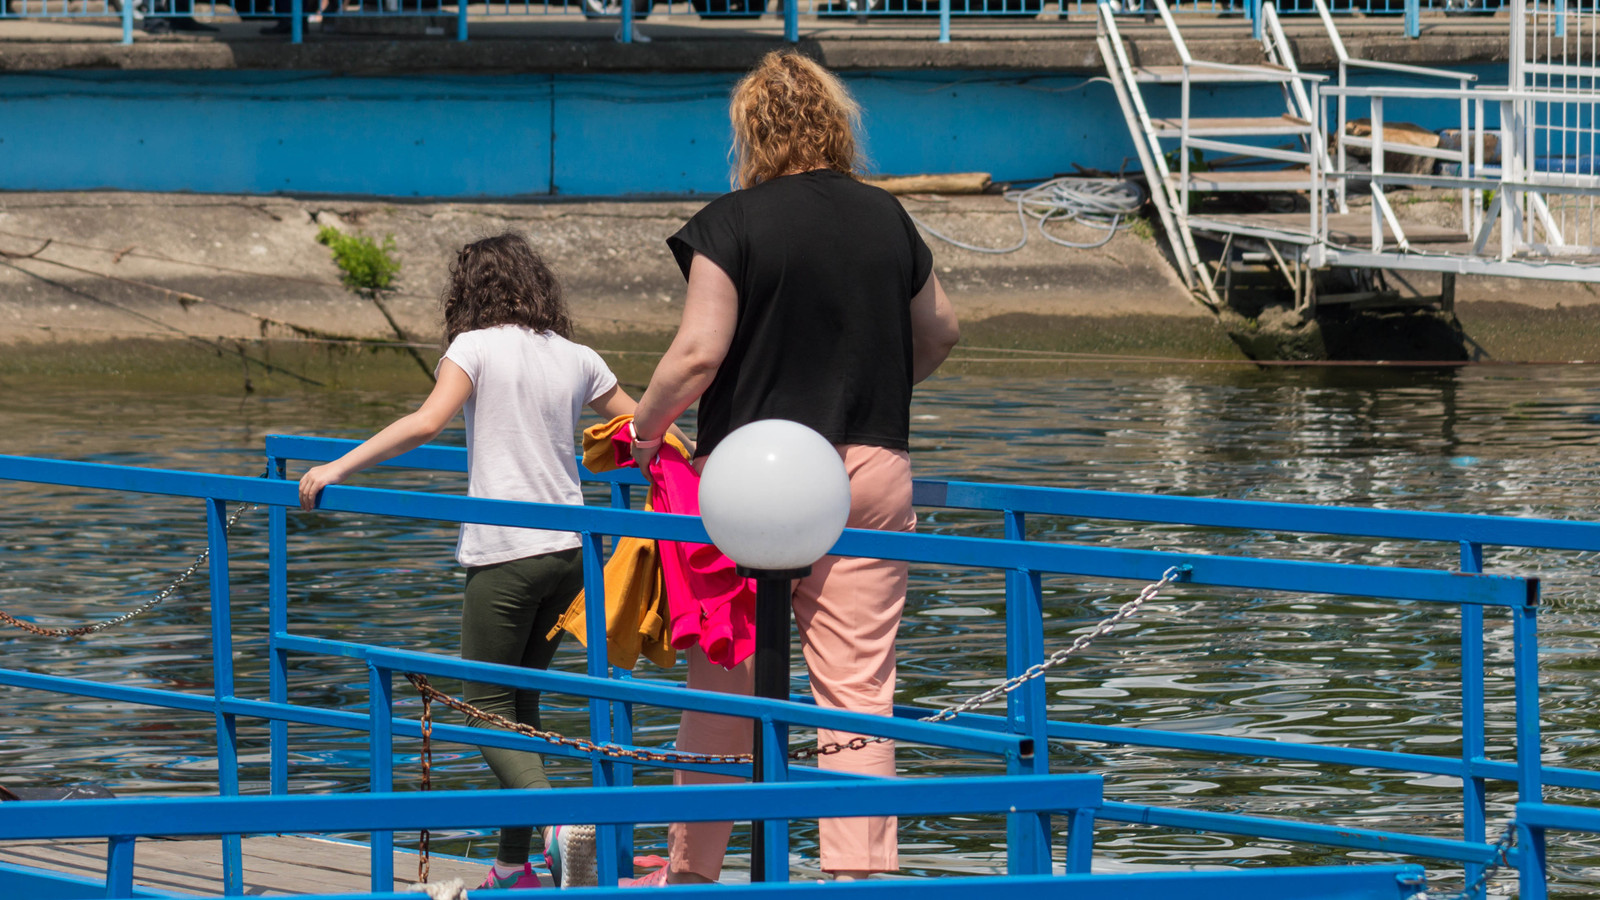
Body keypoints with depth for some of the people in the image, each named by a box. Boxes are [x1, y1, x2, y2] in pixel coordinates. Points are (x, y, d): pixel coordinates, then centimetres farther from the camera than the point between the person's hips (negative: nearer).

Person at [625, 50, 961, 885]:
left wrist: (643, 428, 1)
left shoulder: (734, 223, -8)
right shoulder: (886, 218, 6)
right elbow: (939, 332, 18)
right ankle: (860, 867, -4)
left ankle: (693, 870, 17)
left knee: (724, 681, 7)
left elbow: (698, 351, -14)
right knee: (859, 684, 2)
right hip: (870, 470, 3)